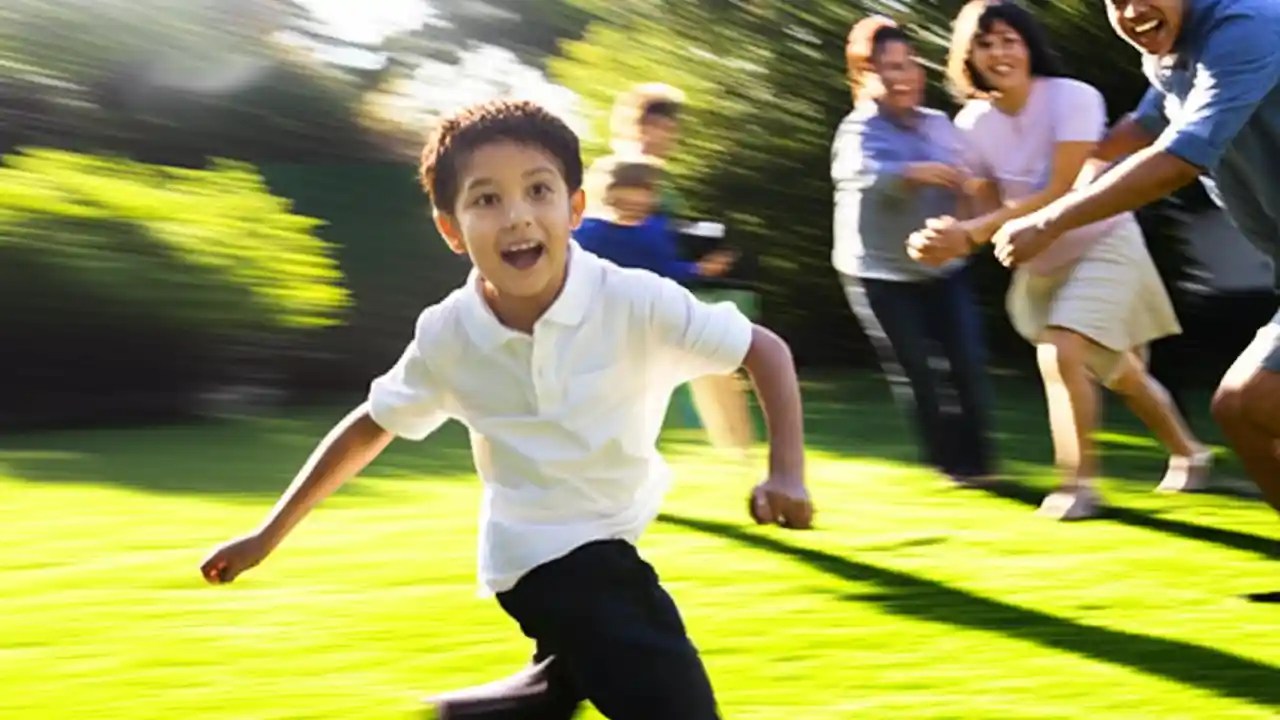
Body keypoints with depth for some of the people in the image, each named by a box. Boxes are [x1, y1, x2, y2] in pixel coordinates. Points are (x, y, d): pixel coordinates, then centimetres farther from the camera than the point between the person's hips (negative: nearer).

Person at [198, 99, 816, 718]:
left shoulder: (637, 302, -21)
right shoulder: (446, 335, -16)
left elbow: (766, 350, -11)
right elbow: (371, 427, 1)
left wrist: (786, 473, -25)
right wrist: (268, 535, 5)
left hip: (613, 547, 3)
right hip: (545, 557, -3)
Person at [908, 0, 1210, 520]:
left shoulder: (1073, 98, -25)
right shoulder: (973, 125, -10)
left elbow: (1061, 194, -32)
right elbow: (987, 208, -6)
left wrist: (972, 232, -39)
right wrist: (951, 238, -31)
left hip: (1103, 244, -6)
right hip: (1043, 262, 6)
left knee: (1060, 352, -24)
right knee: (1118, 374, 18)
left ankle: (1080, 482, -10)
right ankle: (1188, 452, 42)